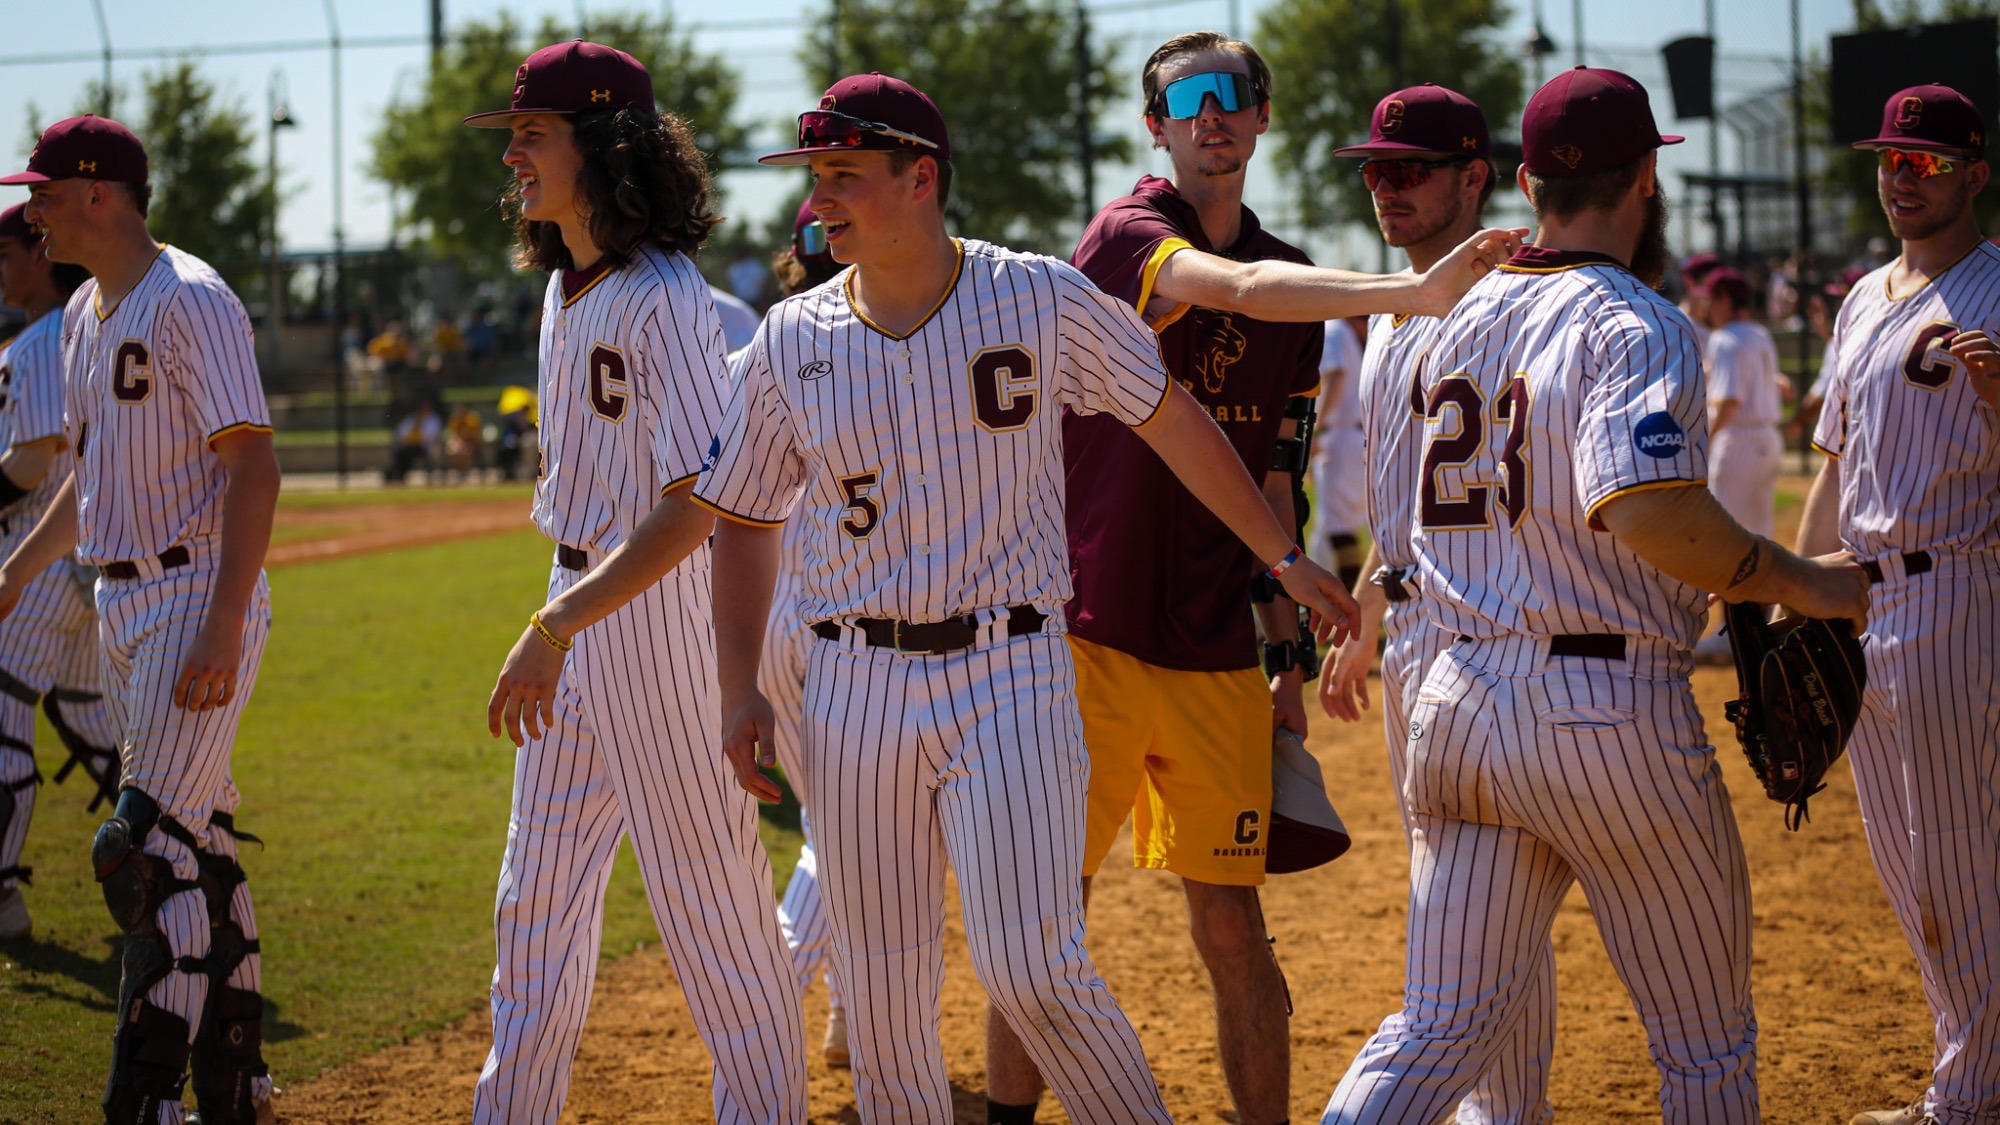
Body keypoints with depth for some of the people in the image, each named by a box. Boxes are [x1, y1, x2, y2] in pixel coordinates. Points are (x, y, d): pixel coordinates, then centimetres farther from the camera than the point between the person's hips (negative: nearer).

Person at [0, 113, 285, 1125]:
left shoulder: (188, 301, -14)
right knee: (201, 843, 13)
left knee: (148, 850, -13)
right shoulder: (84, 315, 14)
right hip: (121, 605, 9)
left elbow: (252, 465, -20)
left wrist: (223, 627, -26)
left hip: (200, 601, -9)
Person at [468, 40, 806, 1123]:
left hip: (664, 613, -9)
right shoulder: (564, 288, 9)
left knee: (706, 893, 0)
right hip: (576, 608, 9)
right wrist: (555, 626, 19)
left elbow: (697, 503, -26)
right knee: (537, 898, 14)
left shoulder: (665, 301, -20)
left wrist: (554, 627, -31)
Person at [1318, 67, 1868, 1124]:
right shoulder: (1632, 325, -12)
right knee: (1707, 1036, 10)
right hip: (1609, 710, -7)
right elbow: (1647, 509, -28)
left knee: (1443, 1024, 8)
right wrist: (1798, 582, -17)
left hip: (1458, 706, 7)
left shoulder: (1460, 320, 12)